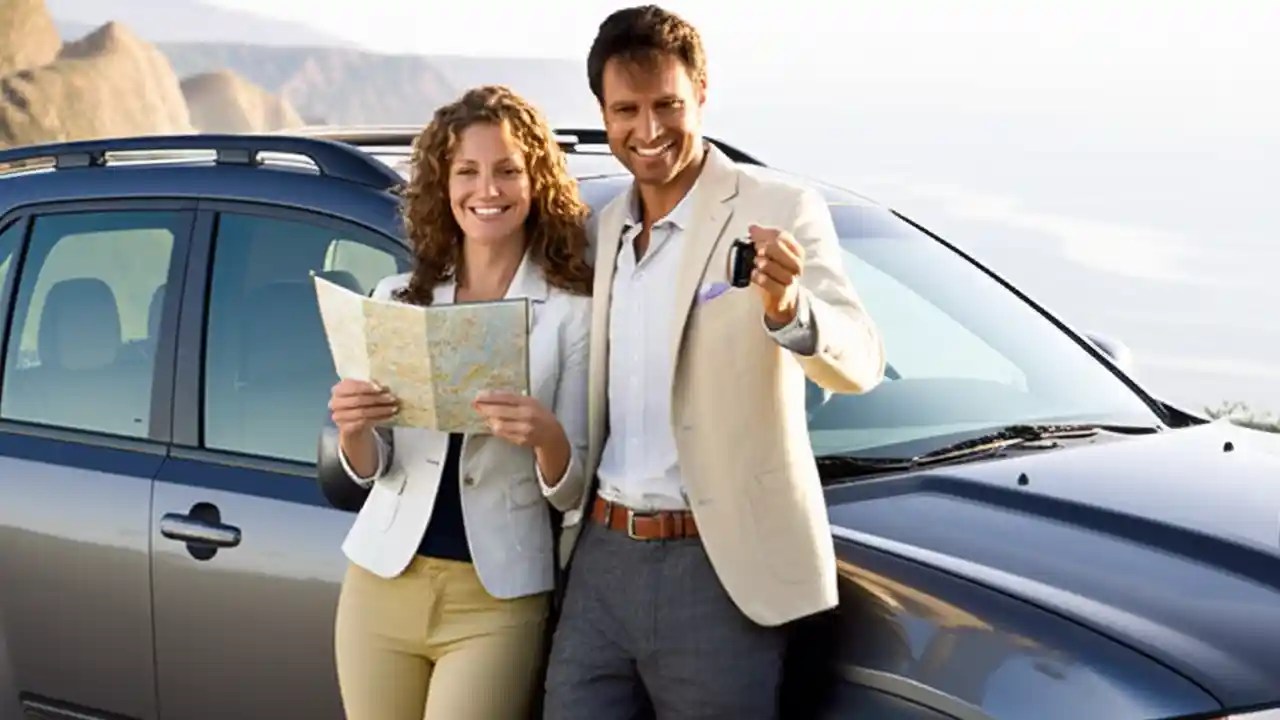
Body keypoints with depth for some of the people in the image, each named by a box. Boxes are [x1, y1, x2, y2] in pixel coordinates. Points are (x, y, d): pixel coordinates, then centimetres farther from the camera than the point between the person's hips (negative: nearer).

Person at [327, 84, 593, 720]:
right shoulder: (396, 299, 6)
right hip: (383, 582, 4)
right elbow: (370, 469, 7)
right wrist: (351, 432, -15)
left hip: (497, 600, -4)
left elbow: (576, 487, -5)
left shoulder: (571, 312, -5)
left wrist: (546, 436, -26)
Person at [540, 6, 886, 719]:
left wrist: (787, 307, -36)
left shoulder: (780, 211, -6)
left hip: (719, 567, -5)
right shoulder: (602, 230, 12)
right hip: (600, 560, 5)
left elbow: (861, 361, -18)